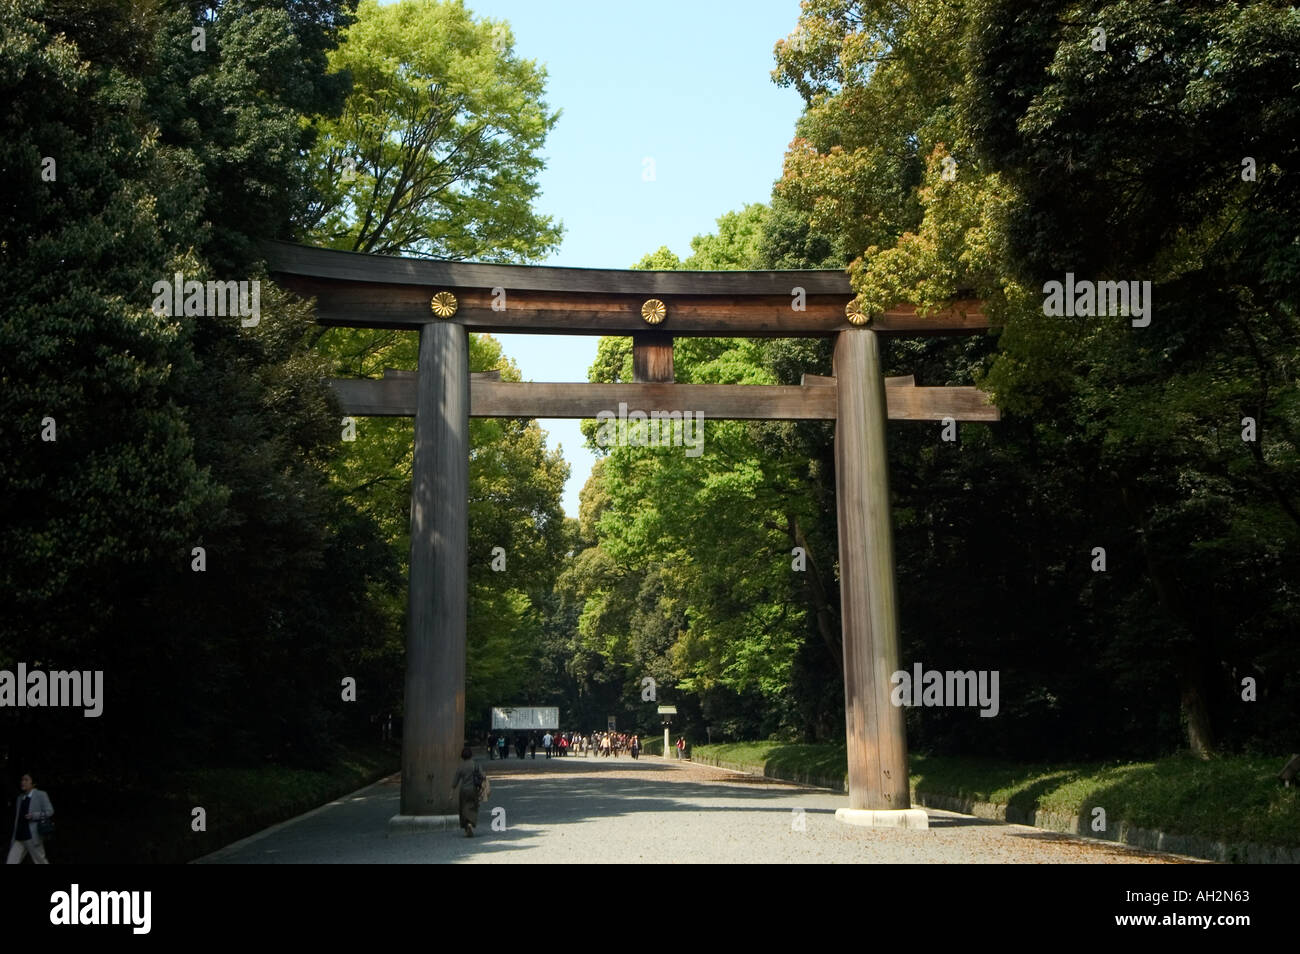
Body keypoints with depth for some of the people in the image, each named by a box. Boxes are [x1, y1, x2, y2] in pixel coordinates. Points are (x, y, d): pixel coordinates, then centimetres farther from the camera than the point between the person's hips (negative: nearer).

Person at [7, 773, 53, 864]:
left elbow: (50, 812, -5)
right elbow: (17, 818, 23)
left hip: (33, 838, -5)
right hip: (19, 838, 5)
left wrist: (34, 816, -19)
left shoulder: (41, 795, 0)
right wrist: (13, 838, 21)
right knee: (11, 862, -6)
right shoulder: (20, 798, 17)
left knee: (41, 862, 4)